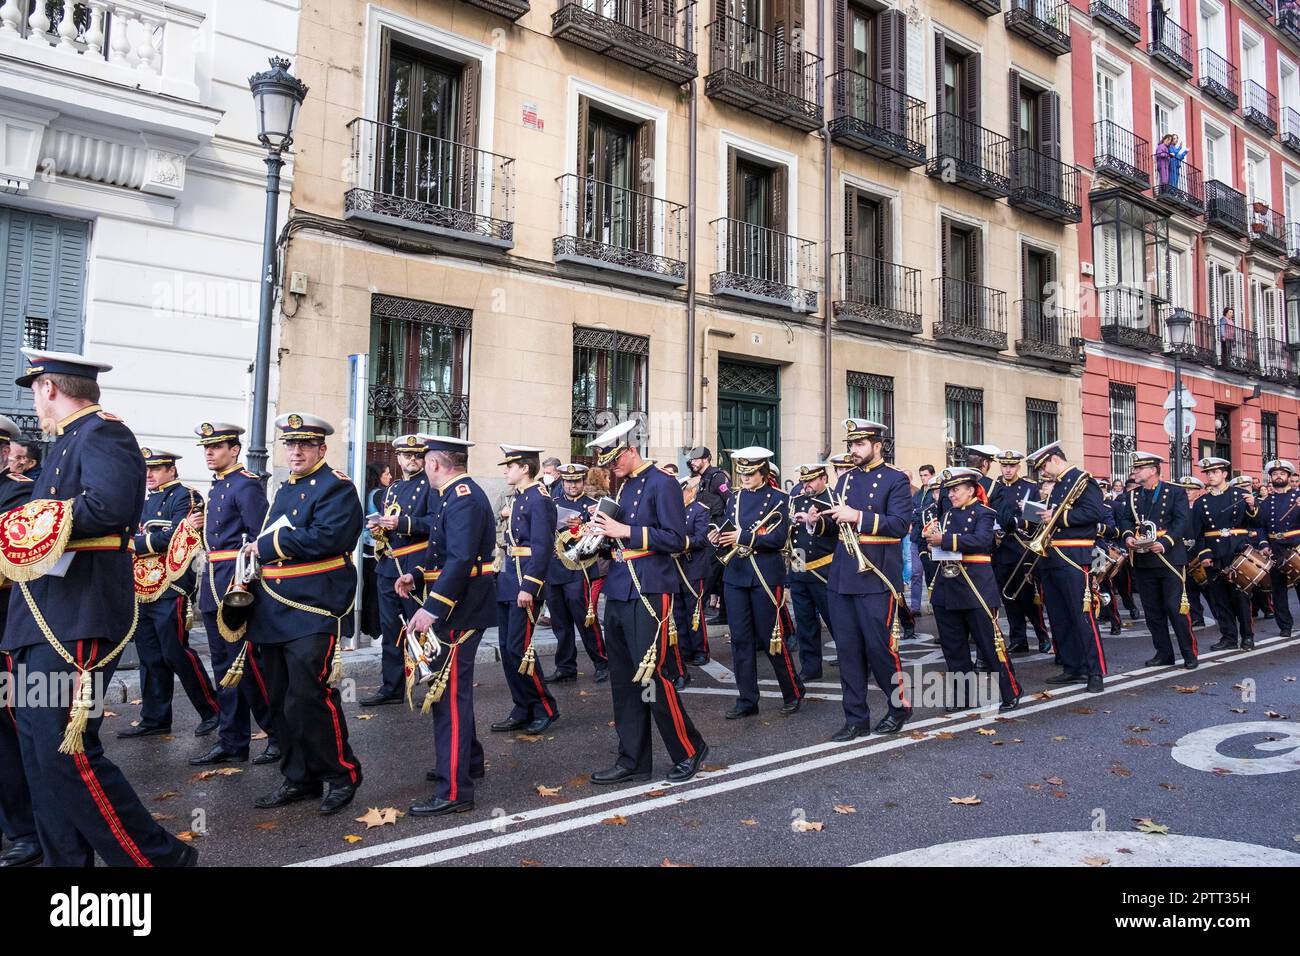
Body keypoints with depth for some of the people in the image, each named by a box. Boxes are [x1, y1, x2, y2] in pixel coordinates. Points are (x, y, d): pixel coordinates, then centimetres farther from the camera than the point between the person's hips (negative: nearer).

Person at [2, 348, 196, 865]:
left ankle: (160, 856, 1)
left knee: (65, 748, -9)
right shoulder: (69, 442, 20)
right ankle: (66, 859, 23)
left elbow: (110, 505, -27)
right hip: (46, 617, 10)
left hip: (76, 620, -10)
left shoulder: (103, 433, -10)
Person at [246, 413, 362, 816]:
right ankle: (299, 779, 25)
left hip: (313, 612, -9)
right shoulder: (283, 489, 19)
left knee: (309, 700, -10)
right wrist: (259, 554, 5)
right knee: (282, 703, 13)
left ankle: (341, 775, 7)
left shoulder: (336, 487, -7)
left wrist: (267, 545, -14)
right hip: (273, 613, 9)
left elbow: (327, 537, -22)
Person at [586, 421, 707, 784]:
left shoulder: (662, 484, -9)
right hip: (618, 593, 9)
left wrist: (623, 530, -18)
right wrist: (605, 532, 2)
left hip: (647, 593, -8)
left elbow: (676, 539, -16)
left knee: (650, 677, -5)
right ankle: (633, 760, 21)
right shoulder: (624, 487, 16)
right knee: (623, 680, 11)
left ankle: (690, 749, 13)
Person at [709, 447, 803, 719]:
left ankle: (793, 693, 21)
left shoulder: (778, 498, -4)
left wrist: (742, 536, -21)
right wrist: (718, 537, -9)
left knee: (771, 638, 2)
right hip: (735, 574, 5)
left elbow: (779, 538, -13)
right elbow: (728, 531, 14)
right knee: (740, 639, 6)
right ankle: (747, 700, 16)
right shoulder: (734, 496, 11)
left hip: (766, 575, -5)